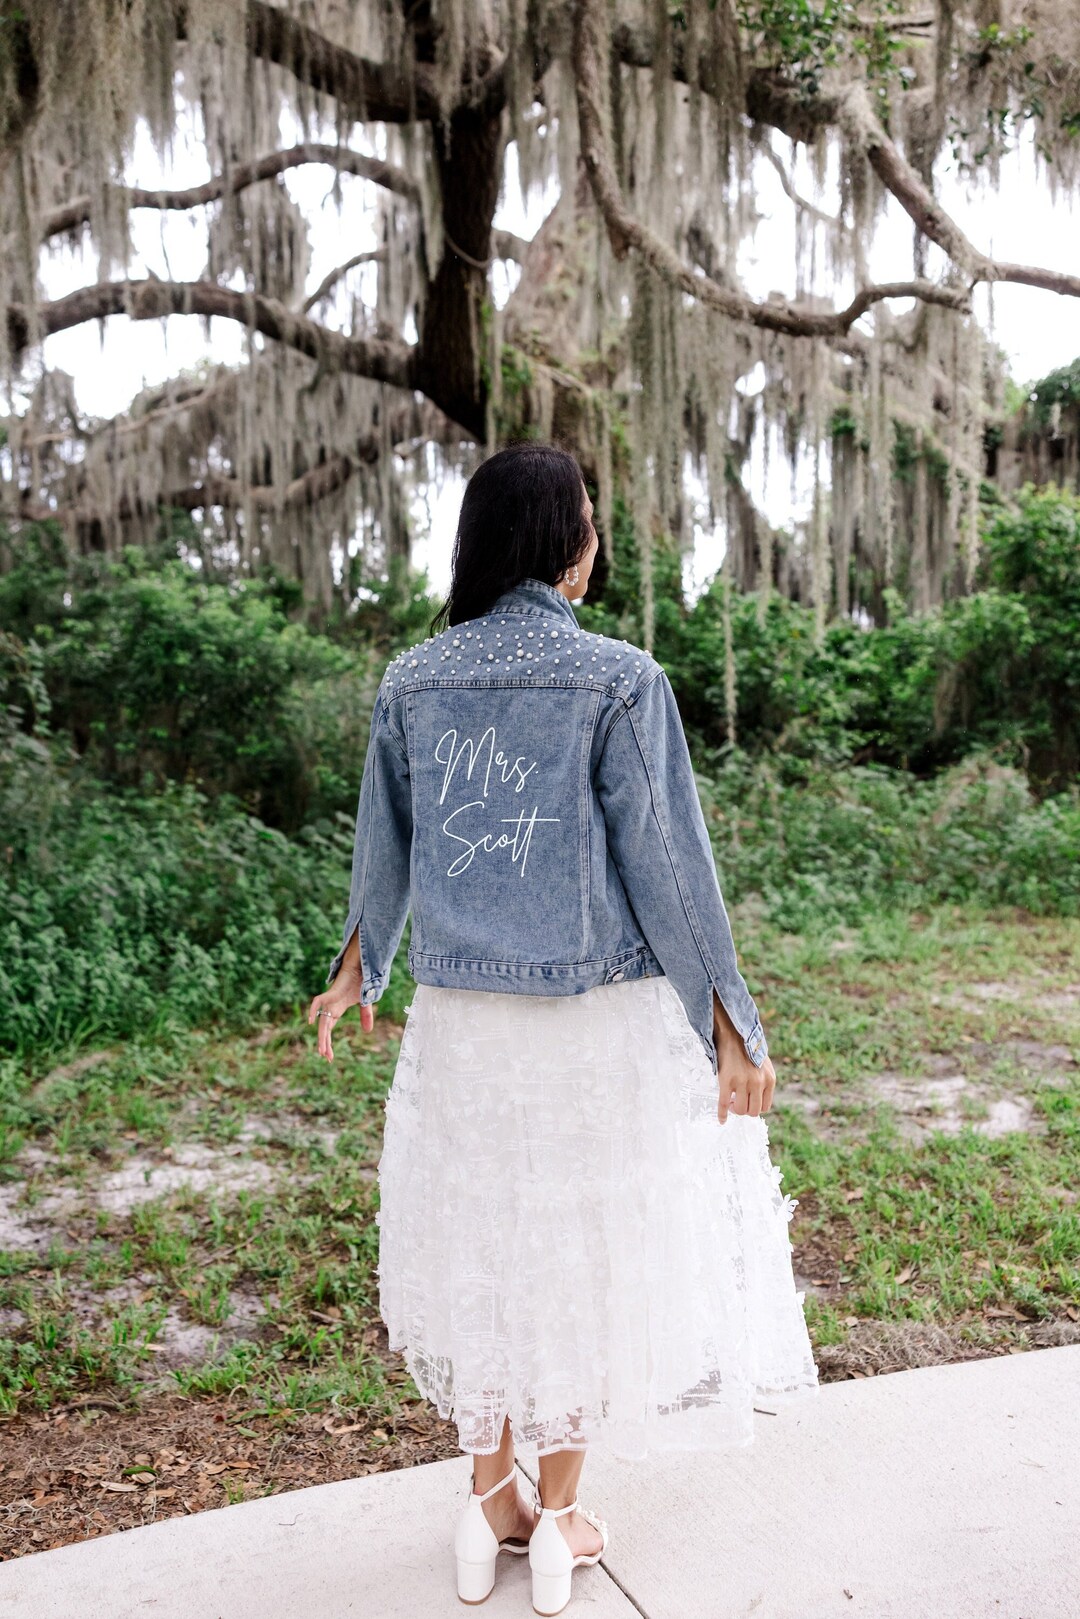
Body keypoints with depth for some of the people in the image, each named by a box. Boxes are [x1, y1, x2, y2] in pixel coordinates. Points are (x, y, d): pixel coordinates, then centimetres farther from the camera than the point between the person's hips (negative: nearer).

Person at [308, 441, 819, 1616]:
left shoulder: (411, 681, 0)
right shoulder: (618, 679, -13)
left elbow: (382, 844, 10)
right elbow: (665, 858, -13)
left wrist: (357, 968, 26)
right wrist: (729, 1023, -5)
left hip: (460, 1012, 4)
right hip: (599, 1011, -3)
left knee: (484, 1242, 19)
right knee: (588, 1245, 14)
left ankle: (490, 1506, 33)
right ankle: (559, 1519, 30)